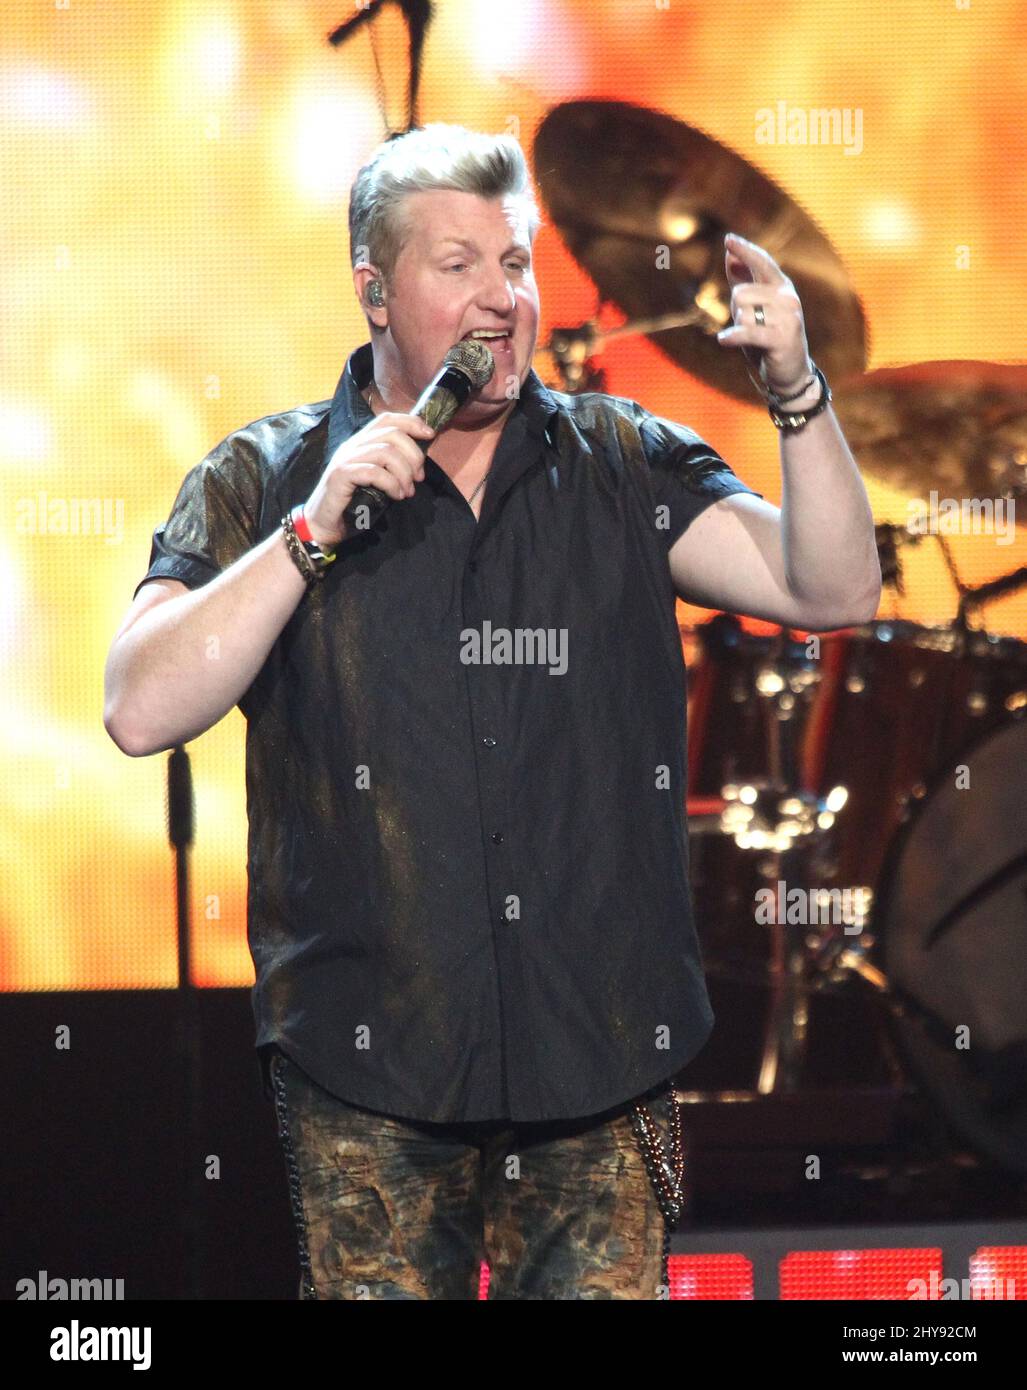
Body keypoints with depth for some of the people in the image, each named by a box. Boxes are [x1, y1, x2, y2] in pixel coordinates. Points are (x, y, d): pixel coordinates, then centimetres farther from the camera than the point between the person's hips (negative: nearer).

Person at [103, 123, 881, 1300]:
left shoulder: (622, 464, 10)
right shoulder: (265, 481, 4)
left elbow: (832, 590, 2)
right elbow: (142, 711, -8)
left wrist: (796, 394, -12)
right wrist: (318, 526, -14)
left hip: (604, 1069, 2)